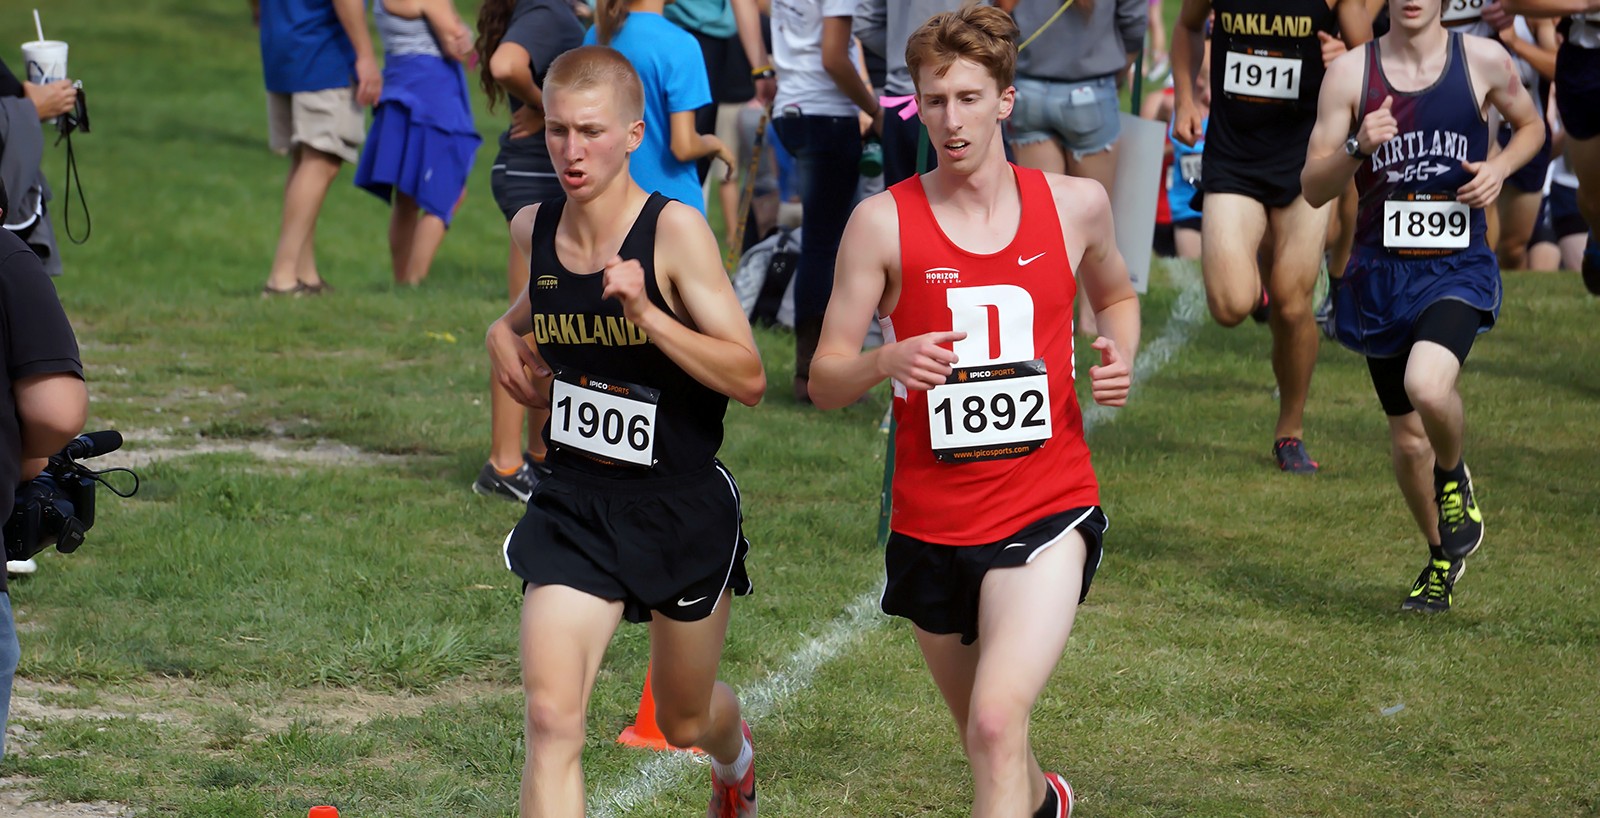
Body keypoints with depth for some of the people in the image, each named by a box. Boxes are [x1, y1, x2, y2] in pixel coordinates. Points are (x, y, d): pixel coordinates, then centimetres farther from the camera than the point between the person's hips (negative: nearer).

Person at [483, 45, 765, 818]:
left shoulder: (676, 230, -17)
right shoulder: (534, 229, -2)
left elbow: (749, 378, -21)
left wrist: (646, 313, -32)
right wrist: (505, 333, 3)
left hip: (684, 506, -2)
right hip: (575, 501, 3)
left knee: (684, 721, 21)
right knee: (551, 719, -17)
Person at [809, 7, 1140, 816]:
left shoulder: (1075, 203, 1)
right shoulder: (883, 223, -5)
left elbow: (1116, 295, 23)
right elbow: (824, 381, -4)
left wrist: (1119, 357, 1)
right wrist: (886, 362, -25)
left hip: (1047, 511, -2)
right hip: (931, 524, 2)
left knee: (998, 720, -23)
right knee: (984, 735, 21)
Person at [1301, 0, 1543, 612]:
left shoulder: (1484, 61, -2)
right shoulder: (1350, 73, -2)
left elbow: (1530, 126, 18)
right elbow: (1313, 188, -1)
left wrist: (1499, 167, -3)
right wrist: (1356, 148, -21)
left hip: (1458, 268, -2)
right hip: (1381, 269, 2)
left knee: (1429, 385, -30)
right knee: (1407, 437, 12)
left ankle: (1454, 478, 3)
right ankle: (1441, 560, 37)